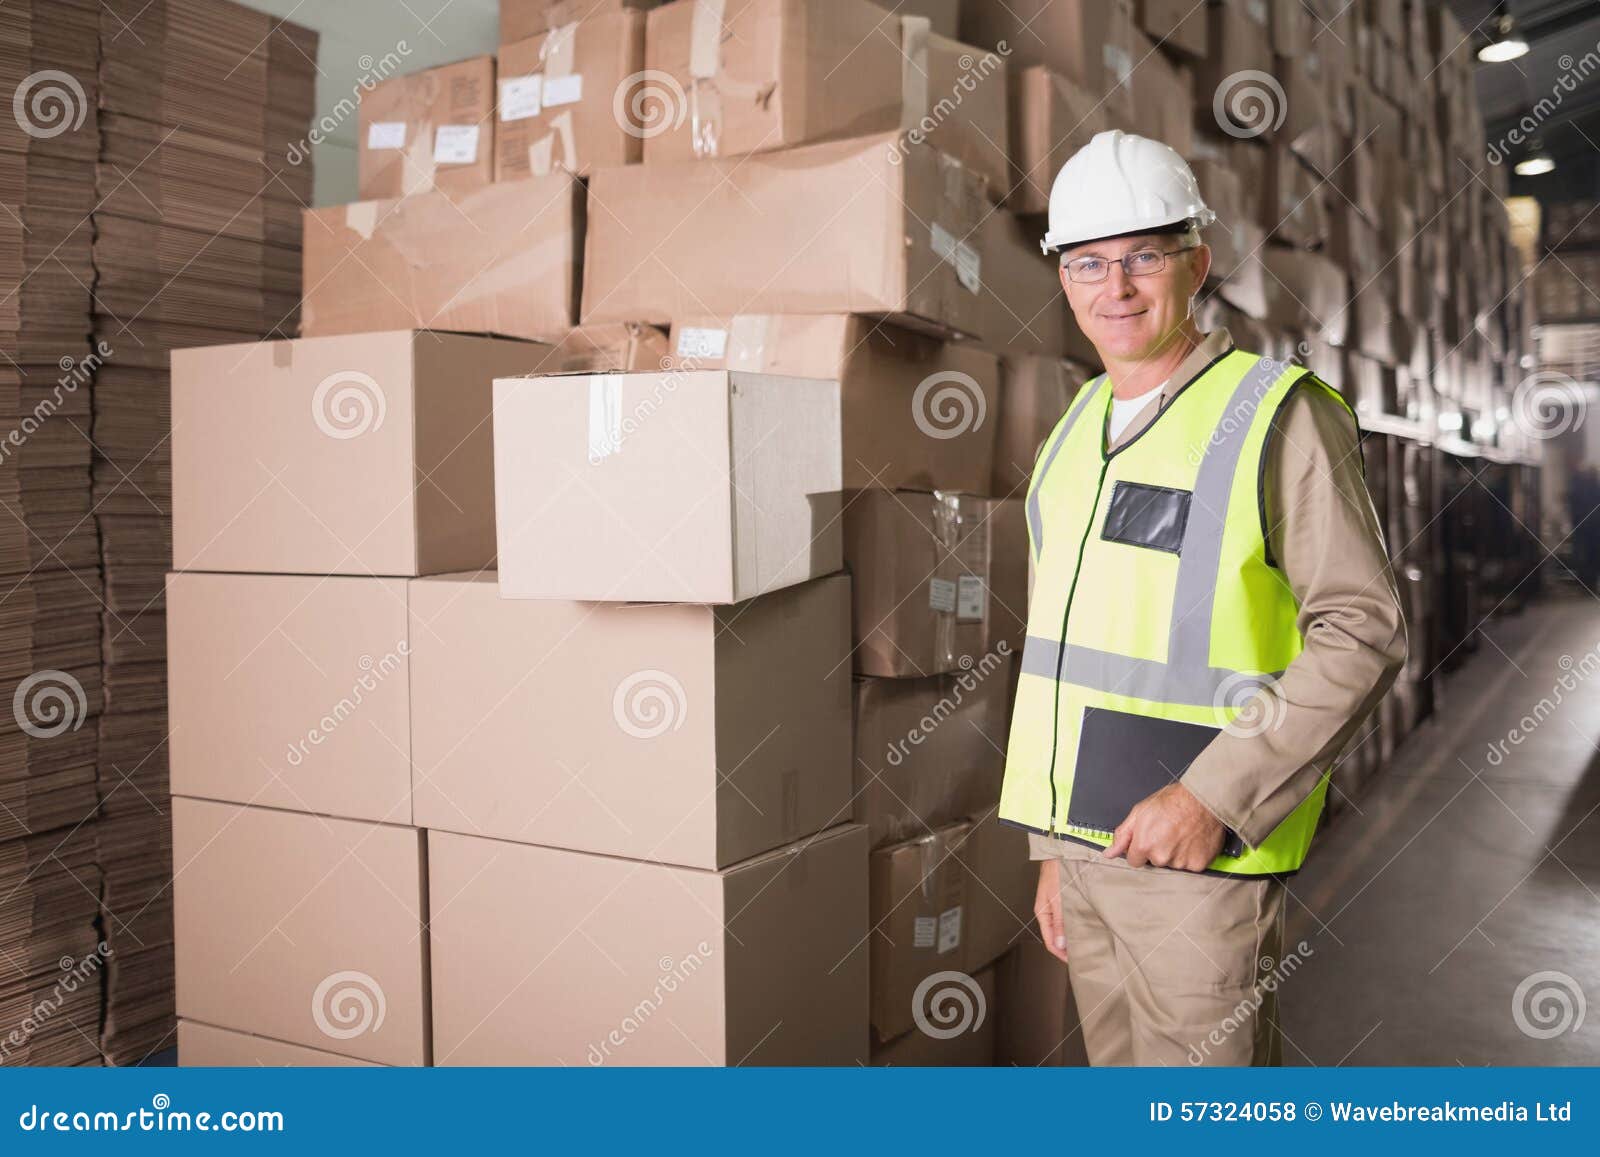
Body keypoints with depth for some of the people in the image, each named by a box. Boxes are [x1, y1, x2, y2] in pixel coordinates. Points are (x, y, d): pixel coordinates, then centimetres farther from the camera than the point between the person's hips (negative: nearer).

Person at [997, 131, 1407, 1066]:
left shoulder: (1280, 417, -9)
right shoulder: (1079, 428, 13)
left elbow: (1364, 632, -15)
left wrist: (1214, 796, -22)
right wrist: (1056, 846, 16)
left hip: (1203, 850, -7)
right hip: (1092, 841, 7)